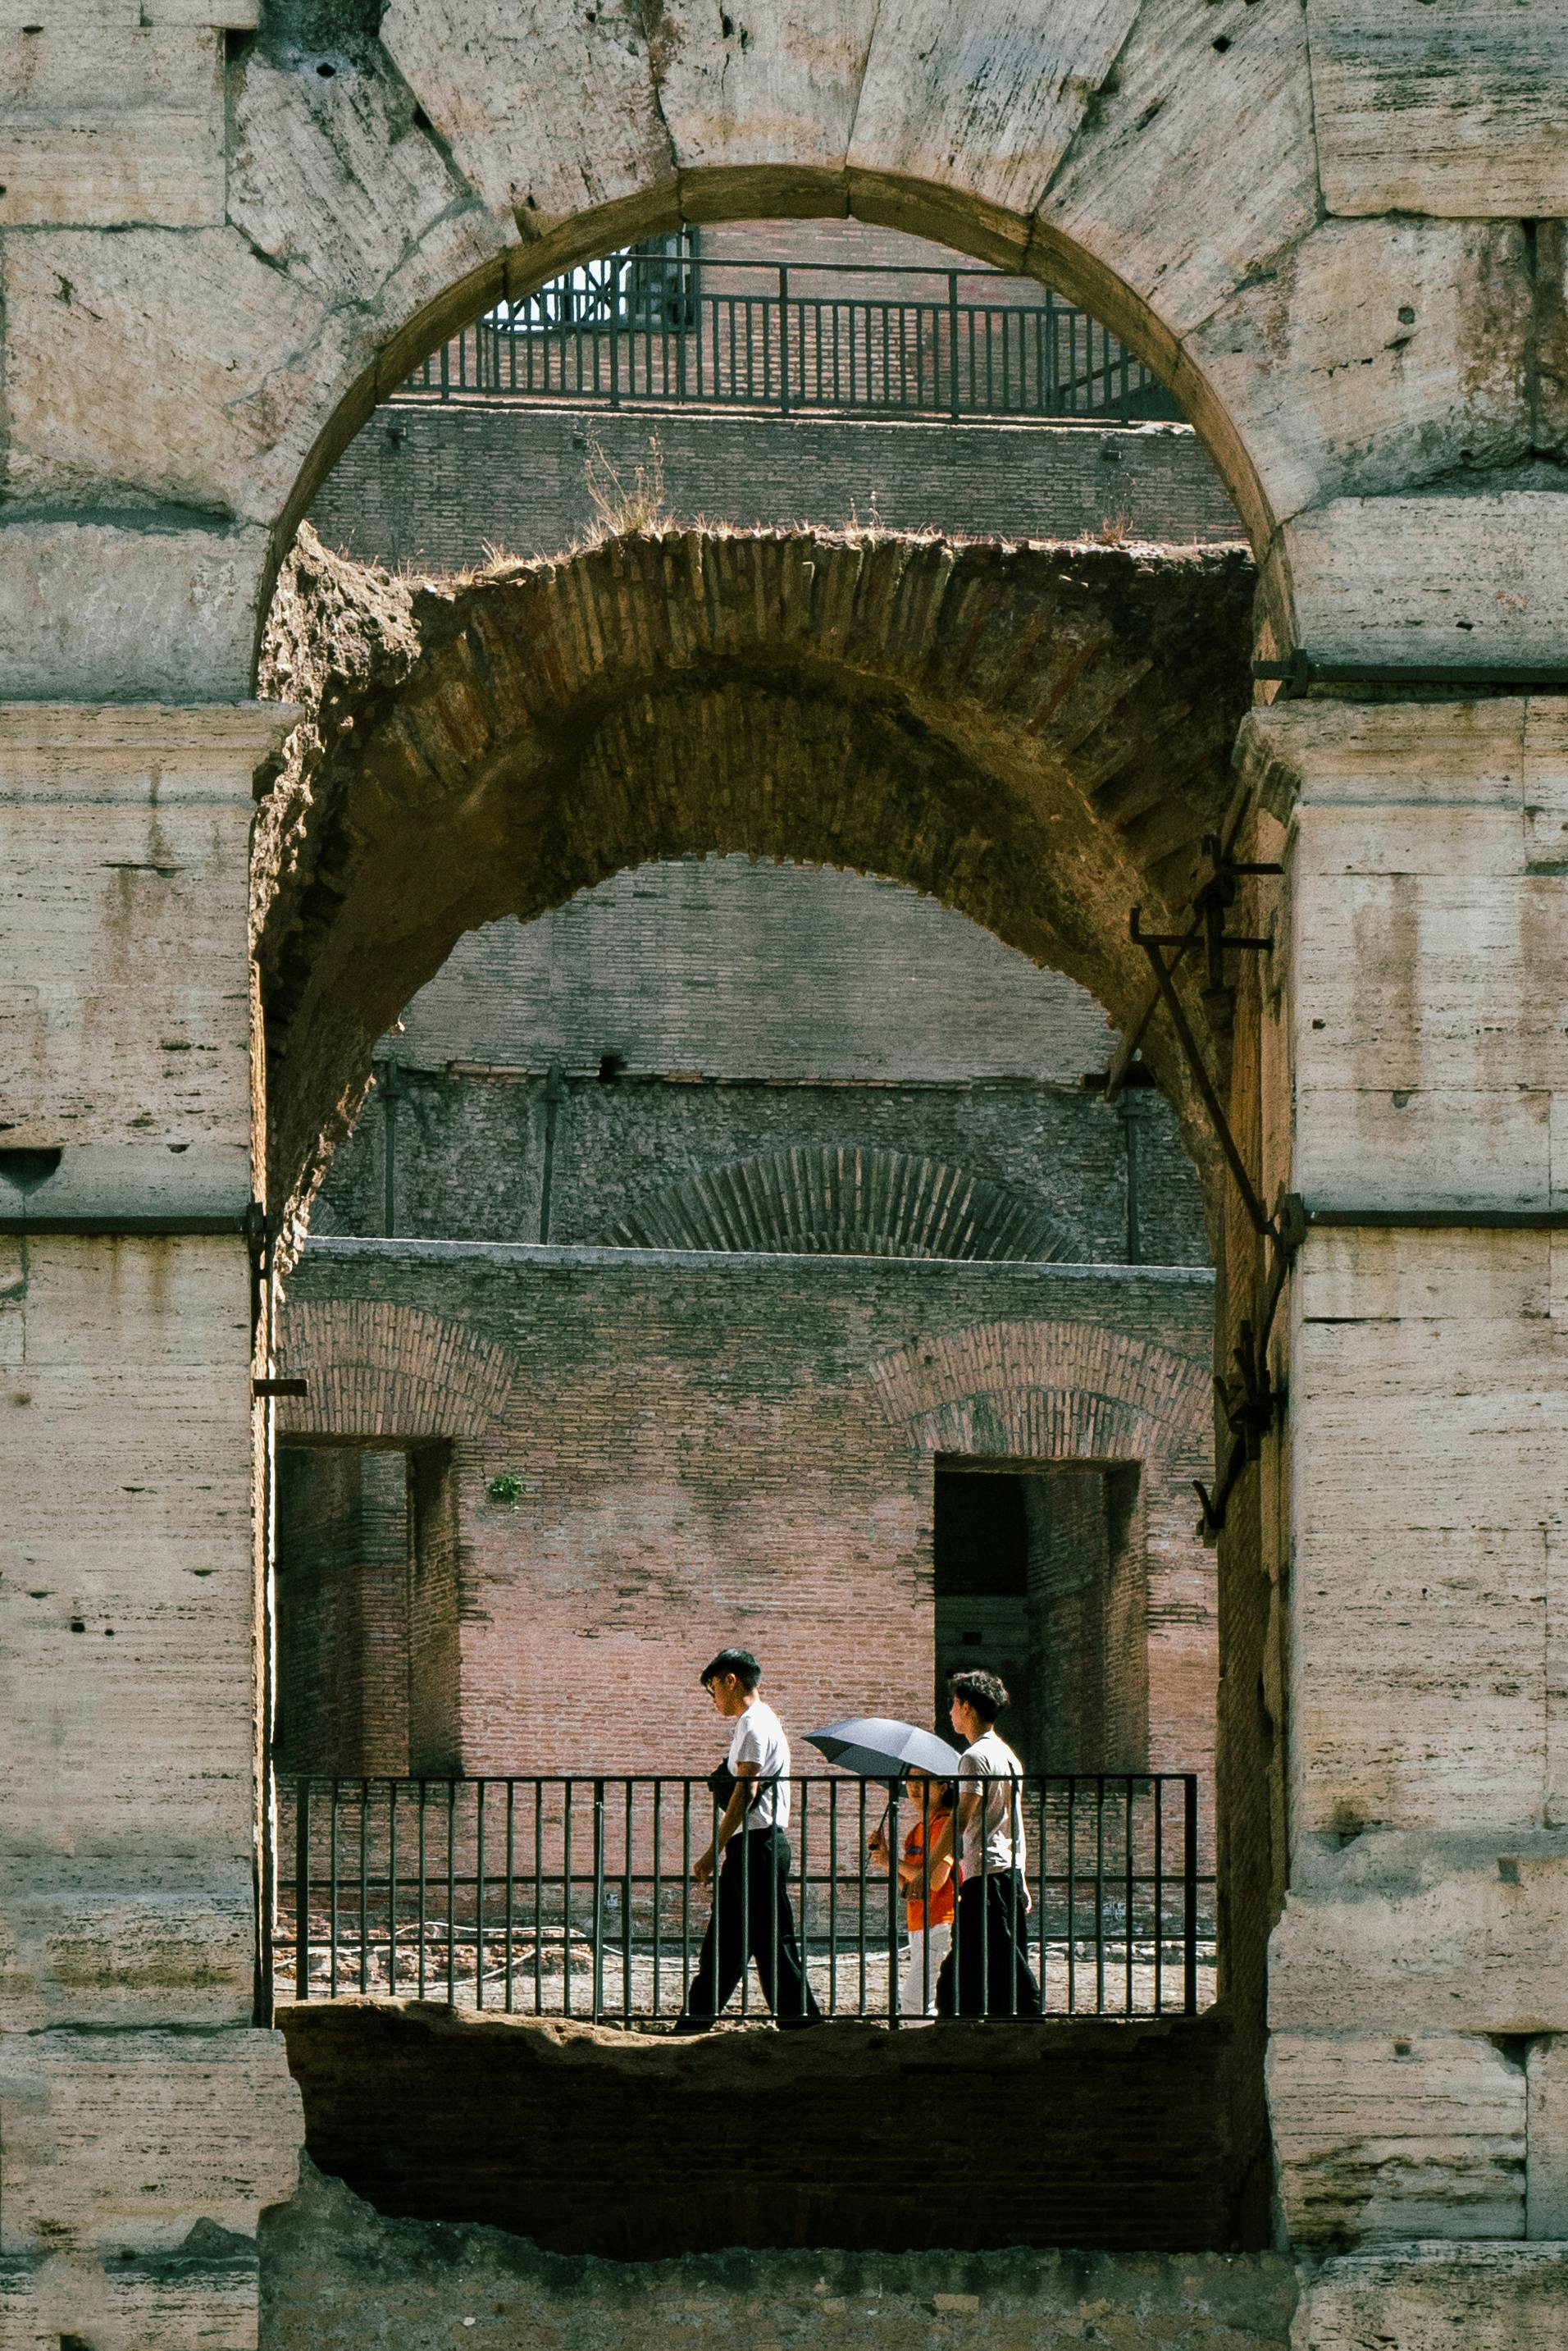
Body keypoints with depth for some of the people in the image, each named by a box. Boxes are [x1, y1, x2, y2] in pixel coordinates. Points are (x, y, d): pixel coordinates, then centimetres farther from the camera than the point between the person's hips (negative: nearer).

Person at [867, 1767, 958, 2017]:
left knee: (913, 2002, -17)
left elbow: (935, 1881, -20)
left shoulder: (944, 1824, -11)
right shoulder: (918, 1829, 19)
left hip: (940, 1924, -10)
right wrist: (883, 1855, 7)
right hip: (918, 1926, 10)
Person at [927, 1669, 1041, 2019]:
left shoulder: (976, 1756, -11)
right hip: (1010, 1872, 9)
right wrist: (1021, 1880, 23)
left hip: (986, 1872, -9)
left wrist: (928, 1868, -16)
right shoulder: (1007, 1755, 17)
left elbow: (960, 1821, -17)